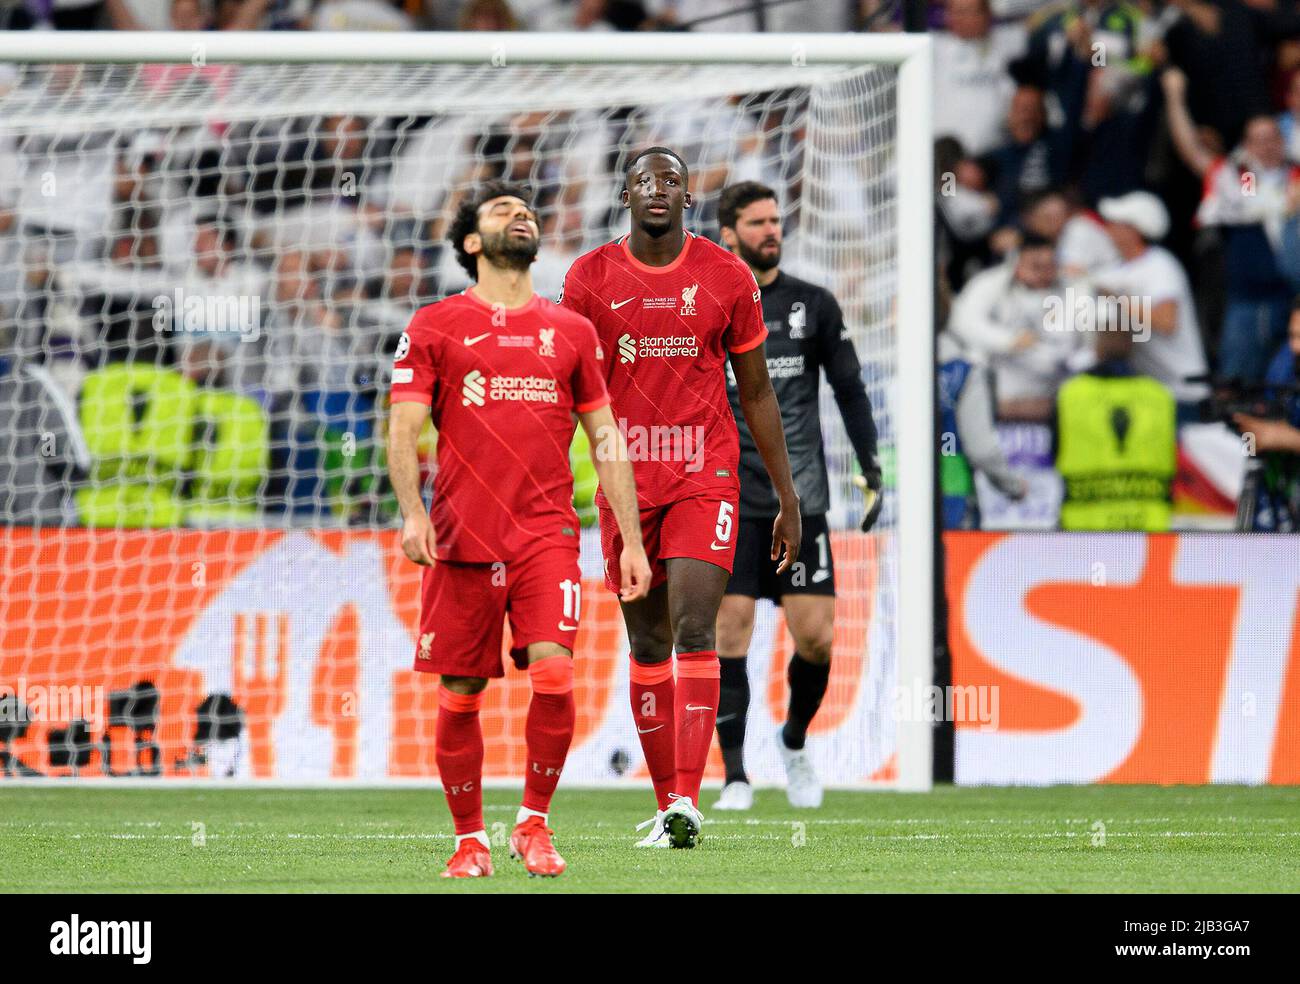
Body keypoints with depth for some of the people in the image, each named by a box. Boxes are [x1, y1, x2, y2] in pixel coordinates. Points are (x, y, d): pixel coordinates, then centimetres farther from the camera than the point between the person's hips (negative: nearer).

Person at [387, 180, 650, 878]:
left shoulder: (571, 331, 14)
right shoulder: (433, 327, 7)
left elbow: (606, 441, 16)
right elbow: (403, 429, 0)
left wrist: (631, 540, 10)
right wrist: (411, 512, -17)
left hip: (547, 532, 1)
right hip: (463, 536, -1)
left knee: (553, 673, -16)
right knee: (461, 695, 1)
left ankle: (533, 823, 1)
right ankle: (469, 840, 16)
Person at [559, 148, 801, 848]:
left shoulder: (726, 278, 2)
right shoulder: (591, 279, 2)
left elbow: (756, 392, 9)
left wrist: (787, 498, 9)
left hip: (705, 476, -2)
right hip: (625, 480, 2)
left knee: (693, 629, -16)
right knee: (648, 645, 6)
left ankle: (687, 801, -21)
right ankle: (667, 805, 14)